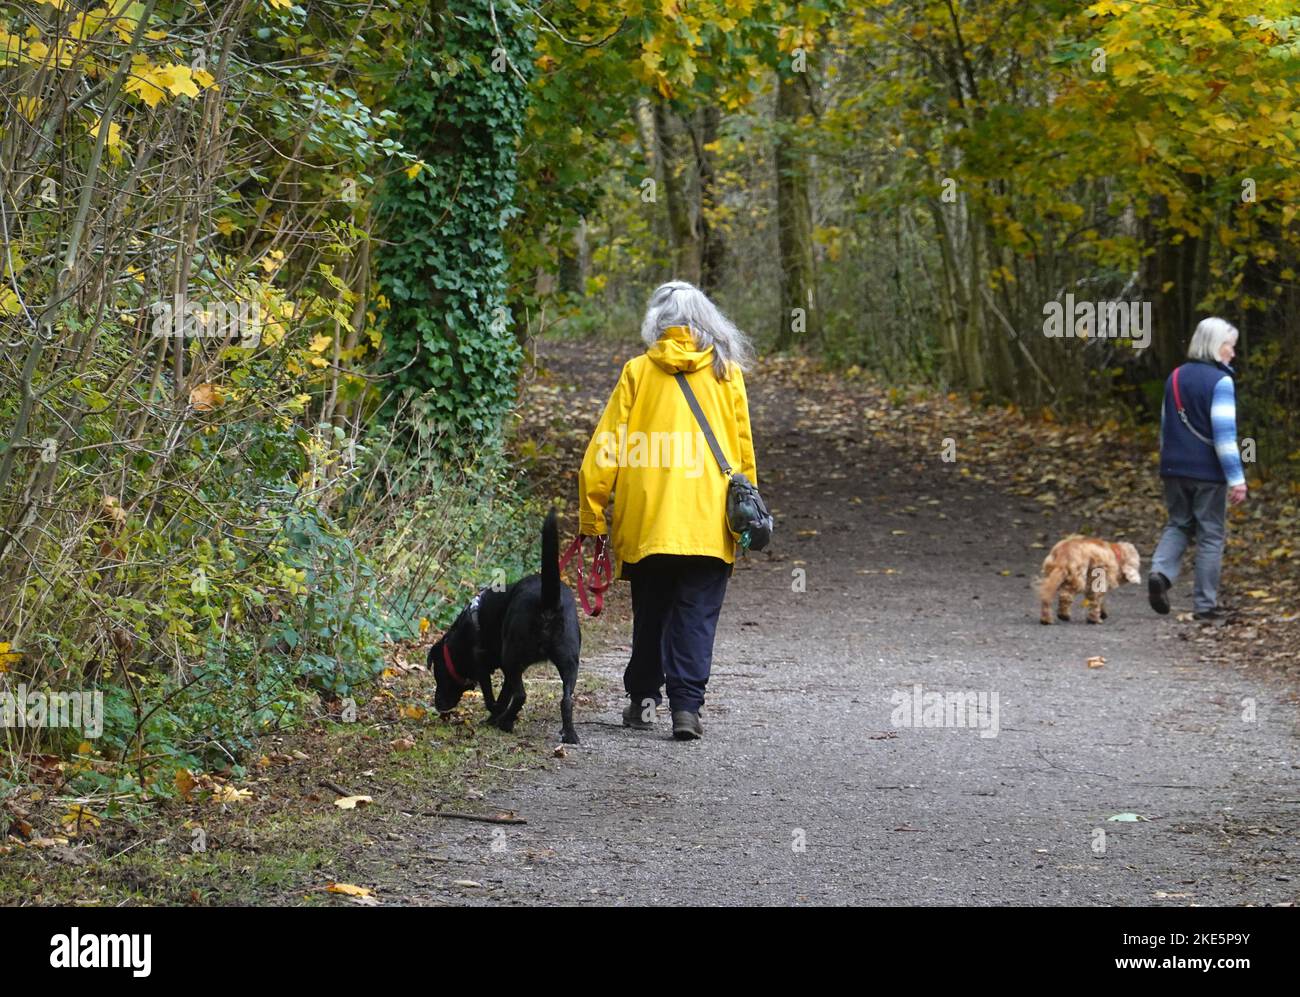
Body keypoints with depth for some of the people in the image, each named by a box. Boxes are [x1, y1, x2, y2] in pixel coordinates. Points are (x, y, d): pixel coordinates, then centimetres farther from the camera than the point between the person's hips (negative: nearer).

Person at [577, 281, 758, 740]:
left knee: (650, 614, 15)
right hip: (709, 525, 0)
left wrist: (591, 513, 6)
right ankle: (686, 705, -11)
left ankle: (643, 698, 22)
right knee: (696, 617, 0)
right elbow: (743, 449, 7)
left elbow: (607, 447, 0)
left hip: (646, 523, 0)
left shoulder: (639, 371, 2)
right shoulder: (726, 372, 4)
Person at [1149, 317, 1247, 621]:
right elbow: (1224, 433, -18)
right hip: (1208, 471, -6)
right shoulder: (1220, 381, -13)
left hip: (1175, 469, 6)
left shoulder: (1176, 377, 9)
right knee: (1210, 535, 4)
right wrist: (1236, 478, -16)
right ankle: (1205, 604, 7)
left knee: (1179, 525, 18)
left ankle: (1161, 571, -9)